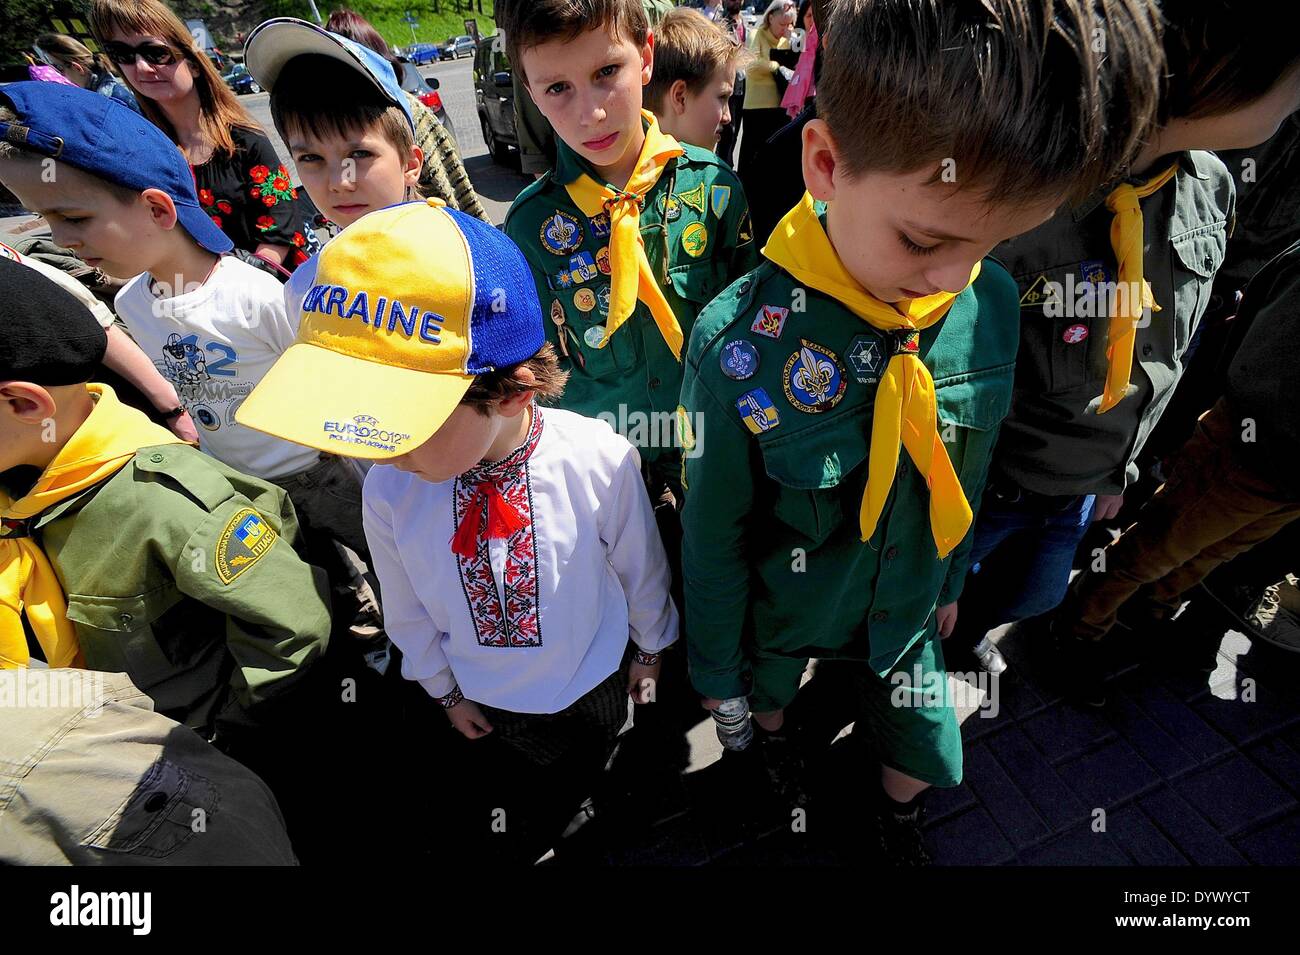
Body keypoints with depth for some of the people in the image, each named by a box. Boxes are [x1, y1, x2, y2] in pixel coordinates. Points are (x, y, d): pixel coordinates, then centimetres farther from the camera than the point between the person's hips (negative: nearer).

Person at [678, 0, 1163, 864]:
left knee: (924, 746, 24)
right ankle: (772, 737, 68)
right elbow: (713, 533, -20)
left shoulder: (991, 305, -18)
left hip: (905, 612, 3)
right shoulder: (742, 344, -33)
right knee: (766, 690, 29)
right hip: (781, 612, -2)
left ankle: (897, 821, 61)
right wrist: (718, 670, -6)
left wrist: (950, 581, 13)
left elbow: (968, 467, 0)